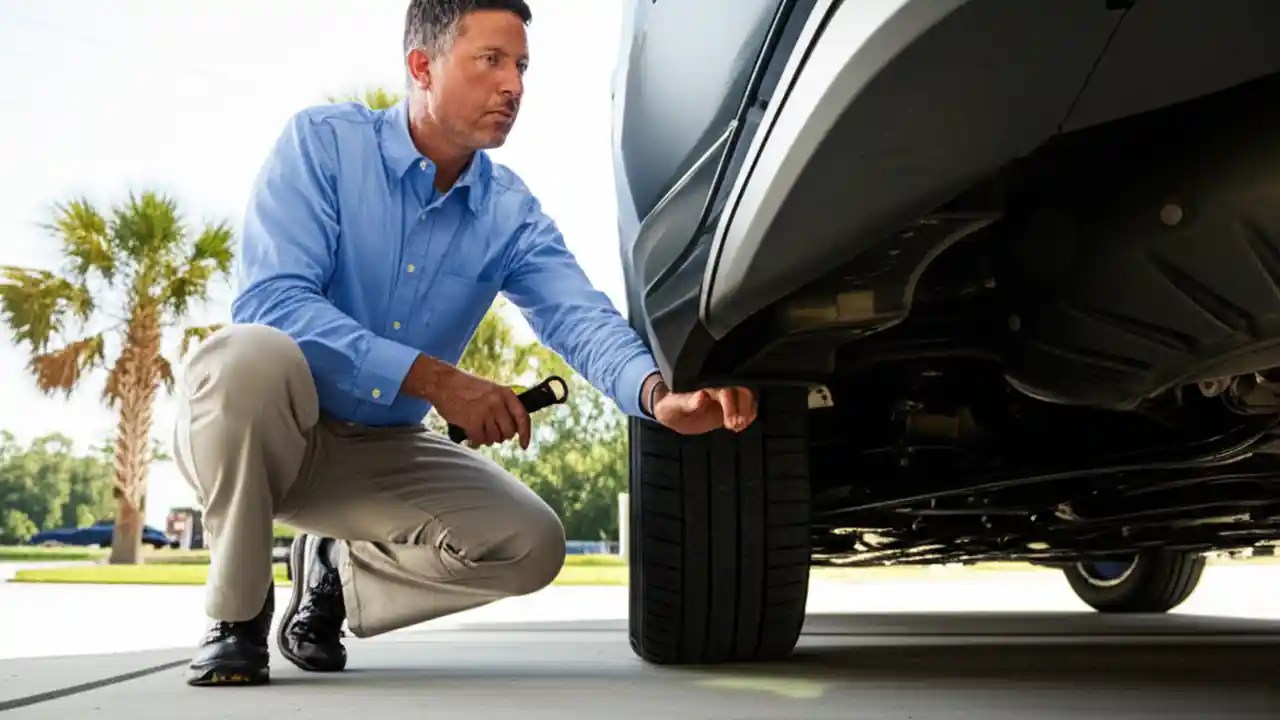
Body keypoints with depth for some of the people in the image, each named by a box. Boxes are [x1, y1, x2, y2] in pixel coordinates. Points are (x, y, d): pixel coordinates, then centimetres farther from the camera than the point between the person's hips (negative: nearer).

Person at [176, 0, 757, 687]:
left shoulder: (511, 212, -4)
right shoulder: (322, 141, -15)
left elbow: (581, 320, -18)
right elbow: (270, 301, -27)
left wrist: (660, 394, -41)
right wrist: (434, 378, -34)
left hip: (386, 451, 4)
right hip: (263, 431, -4)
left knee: (531, 545, -14)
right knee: (249, 354, -37)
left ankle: (337, 574, 13)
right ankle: (236, 613, -13)